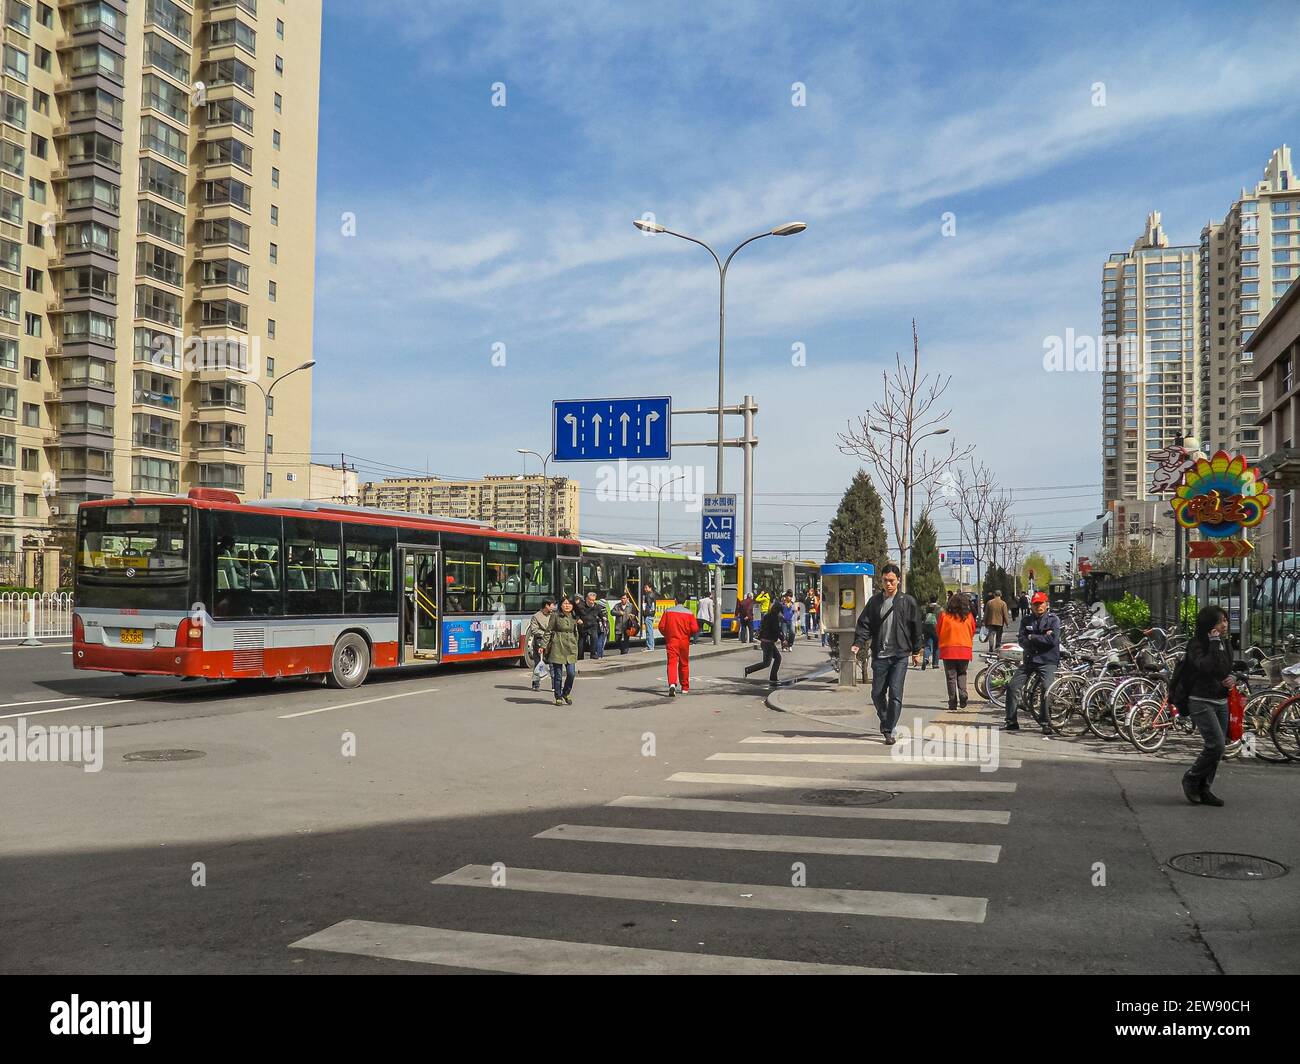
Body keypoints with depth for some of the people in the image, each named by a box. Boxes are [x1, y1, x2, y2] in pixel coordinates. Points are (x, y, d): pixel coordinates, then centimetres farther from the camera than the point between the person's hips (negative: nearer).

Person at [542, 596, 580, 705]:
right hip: (557, 647, -4)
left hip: (571, 647, 4)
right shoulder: (555, 616, -3)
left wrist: (575, 647, 19)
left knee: (571, 673, -3)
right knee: (558, 674, 0)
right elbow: (549, 631, 0)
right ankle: (558, 697, 13)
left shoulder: (574, 617, 10)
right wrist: (543, 645, -5)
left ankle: (566, 693, 20)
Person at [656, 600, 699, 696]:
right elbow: (695, 628, -9)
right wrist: (689, 635, 11)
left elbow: (661, 626, -4)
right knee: (684, 664, 16)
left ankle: (672, 684, -32)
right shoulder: (689, 613, -2)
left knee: (672, 663, -9)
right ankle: (685, 688, 28)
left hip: (671, 641, -1)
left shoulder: (667, 611, -1)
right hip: (684, 642, 1)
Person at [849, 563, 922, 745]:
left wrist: (916, 651, 8)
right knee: (877, 693, 7)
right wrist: (858, 643, -11)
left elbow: (915, 628, 7)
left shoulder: (908, 601, 2)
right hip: (879, 656, 3)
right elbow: (864, 624, 4)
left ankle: (889, 731, -4)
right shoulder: (874, 601, 7)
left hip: (900, 656, -3)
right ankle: (885, 721, 31)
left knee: (895, 694, -8)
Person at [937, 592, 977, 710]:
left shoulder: (944, 615, -7)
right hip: (965, 650, 2)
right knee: (962, 674, 18)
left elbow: (938, 631, 3)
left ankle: (953, 702, 2)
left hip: (948, 649, -2)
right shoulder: (969, 616, -1)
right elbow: (973, 632, 11)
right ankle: (962, 695, -3)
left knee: (951, 676, 5)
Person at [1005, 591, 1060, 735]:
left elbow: (1053, 639, -17)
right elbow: (1022, 641, -2)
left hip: (1047, 661, -4)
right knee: (1012, 687, -1)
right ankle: (1011, 722, 9)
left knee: (1047, 690, -19)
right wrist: (1042, 638, -13)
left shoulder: (1053, 619, -2)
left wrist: (1032, 637, -11)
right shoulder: (1026, 620, 9)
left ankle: (1046, 724, -7)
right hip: (1029, 660, 4)